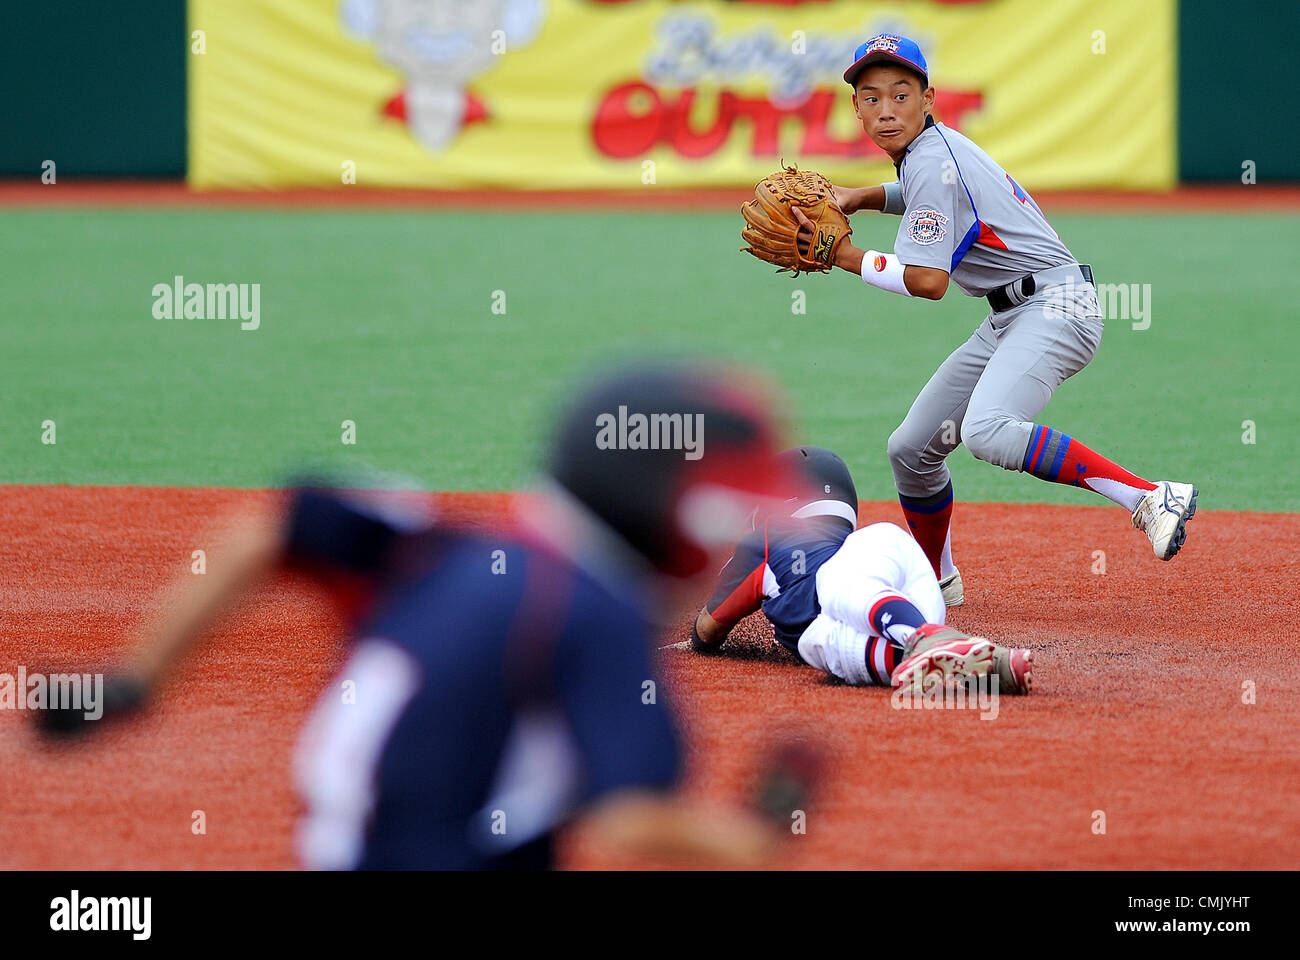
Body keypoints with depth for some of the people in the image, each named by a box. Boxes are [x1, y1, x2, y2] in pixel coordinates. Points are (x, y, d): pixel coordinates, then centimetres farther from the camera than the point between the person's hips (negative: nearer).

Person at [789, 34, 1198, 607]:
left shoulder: (932, 162, -16)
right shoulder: (932, 146, 12)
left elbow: (927, 281, -21)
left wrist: (843, 255, -12)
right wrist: (859, 197, 20)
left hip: (1056, 305, -10)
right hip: (1011, 320, 10)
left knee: (986, 429, -34)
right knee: (911, 448, 11)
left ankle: (1149, 498, -35)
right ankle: (937, 581, 31)